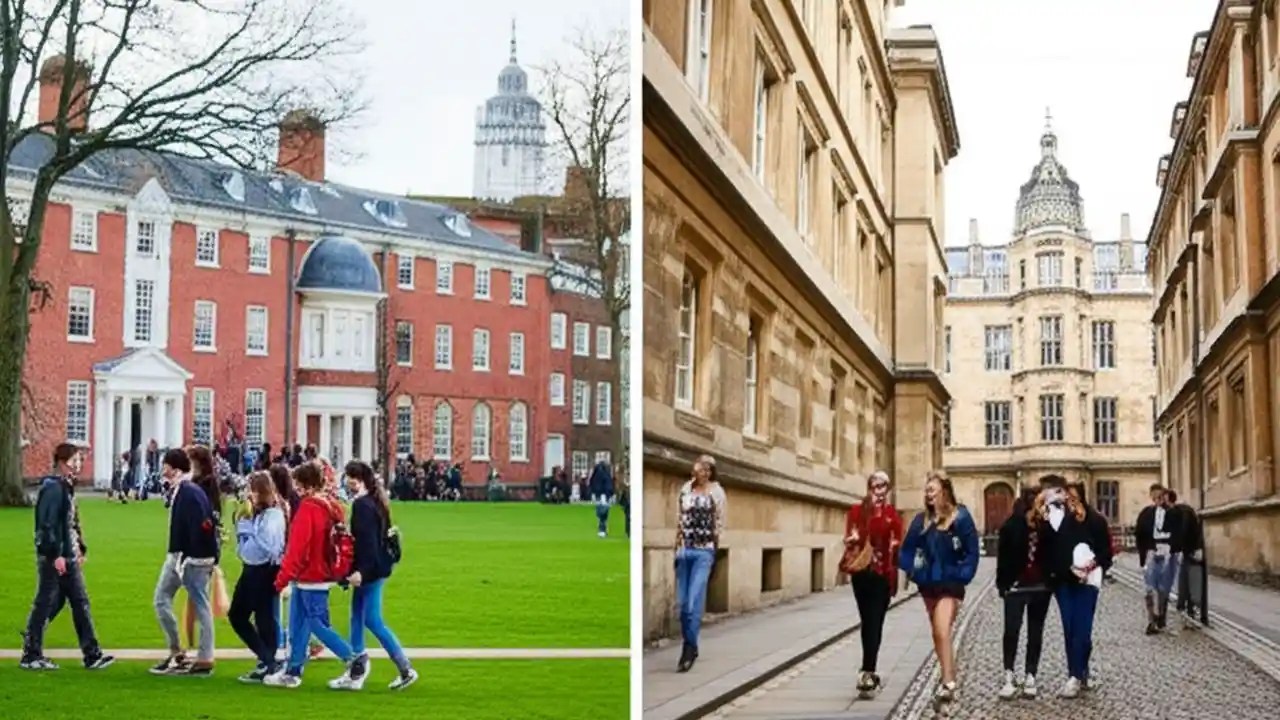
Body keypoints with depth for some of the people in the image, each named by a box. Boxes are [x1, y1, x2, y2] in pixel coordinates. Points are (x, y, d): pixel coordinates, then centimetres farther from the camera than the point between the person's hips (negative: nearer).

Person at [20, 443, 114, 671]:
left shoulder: (67, 487, 15)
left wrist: (80, 549, 15)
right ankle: (31, 655, 7)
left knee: (81, 603, 7)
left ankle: (92, 655, 7)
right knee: (44, 605, -2)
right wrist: (56, 555, -22)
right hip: (53, 558, -10)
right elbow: (47, 524, -20)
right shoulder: (53, 488, -14)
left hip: (69, 557, 10)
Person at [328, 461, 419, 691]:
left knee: (372, 620, -4)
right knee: (357, 618, 13)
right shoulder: (376, 501, 12)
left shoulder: (362, 505, -17)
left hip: (369, 570, -10)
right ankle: (354, 674, 18)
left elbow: (365, 540, -24)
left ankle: (406, 670, -3)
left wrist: (361, 570, -27)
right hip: (376, 567, 10)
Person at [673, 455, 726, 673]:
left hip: (704, 551, -4)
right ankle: (689, 645, 20)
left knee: (694, 602, -10)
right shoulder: (685, 490, 9)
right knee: (682, 602, 6)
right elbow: (679, 520, 15)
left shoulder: (716, 492, -2)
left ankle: (690, 649, -4)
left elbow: (719, 524, 1)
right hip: (685, 550, 4)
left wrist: (715, 550, 0)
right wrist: (678, 547, 11)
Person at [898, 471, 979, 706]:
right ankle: (949, 677, 26)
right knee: (938, 634, 14)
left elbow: (972, 551, -6)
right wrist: (913, 570, -1)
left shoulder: (960, 517, -7)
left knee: (943, 632, -17)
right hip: (928, 584, 6)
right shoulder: (922, 520, 6)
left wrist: (962, 575, -13)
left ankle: (948, 682, -18)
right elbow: (908, 549, 12)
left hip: (950, 584, -6)